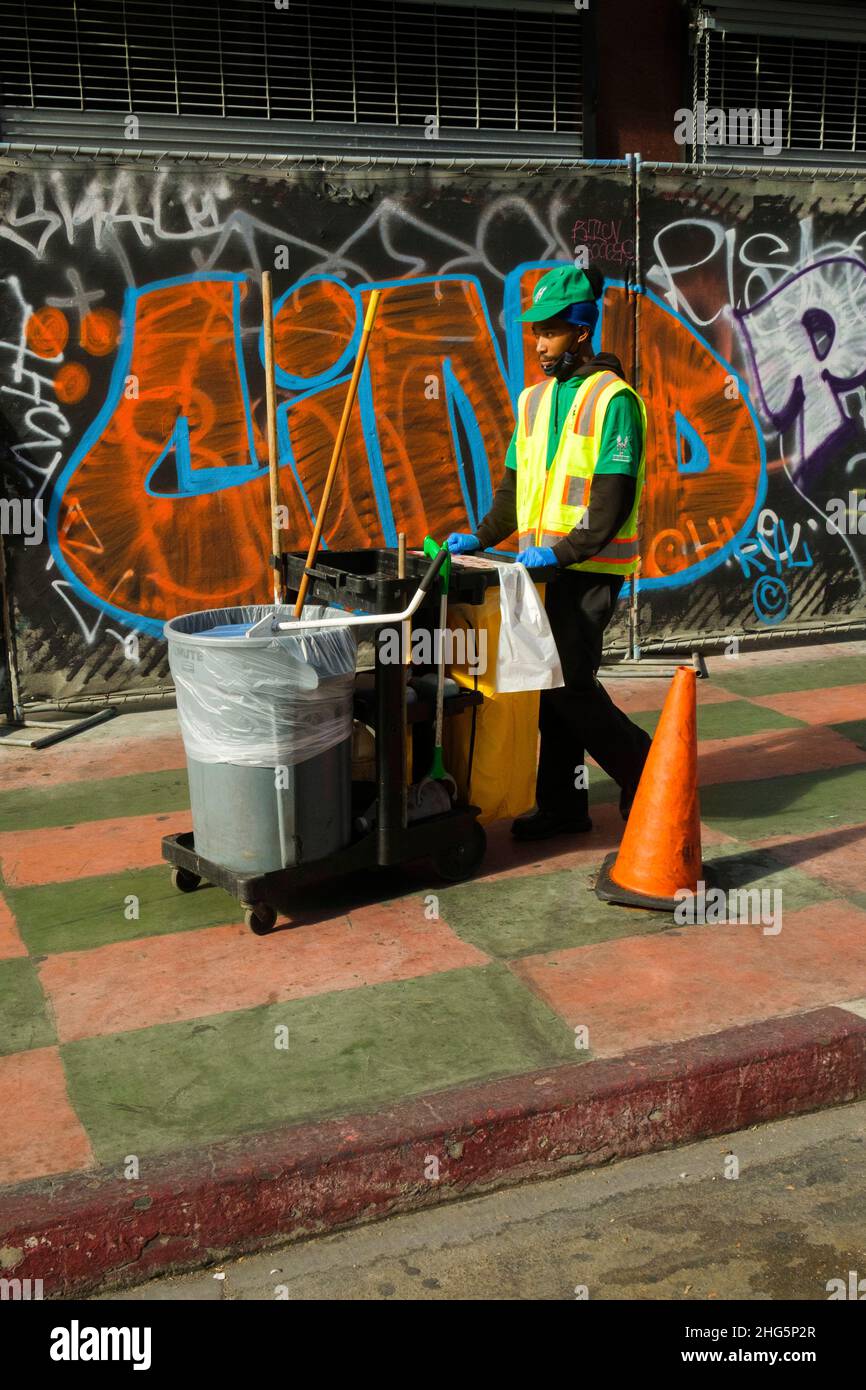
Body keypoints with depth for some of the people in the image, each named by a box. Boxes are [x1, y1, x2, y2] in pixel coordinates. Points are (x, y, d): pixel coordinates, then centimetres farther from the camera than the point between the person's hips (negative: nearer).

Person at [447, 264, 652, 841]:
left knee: (571, 682, -10)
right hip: (545, 565, 7)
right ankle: (562, 805, 17)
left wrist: (564, 551, -21)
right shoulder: (535, 398, 14)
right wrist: (482, 536, 6)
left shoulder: (613, 398, -9)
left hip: (591, 568, -7)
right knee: (551, 684, 8)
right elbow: (517, 484, 18)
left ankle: (645, 770, 12)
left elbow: (614, 497, -15)